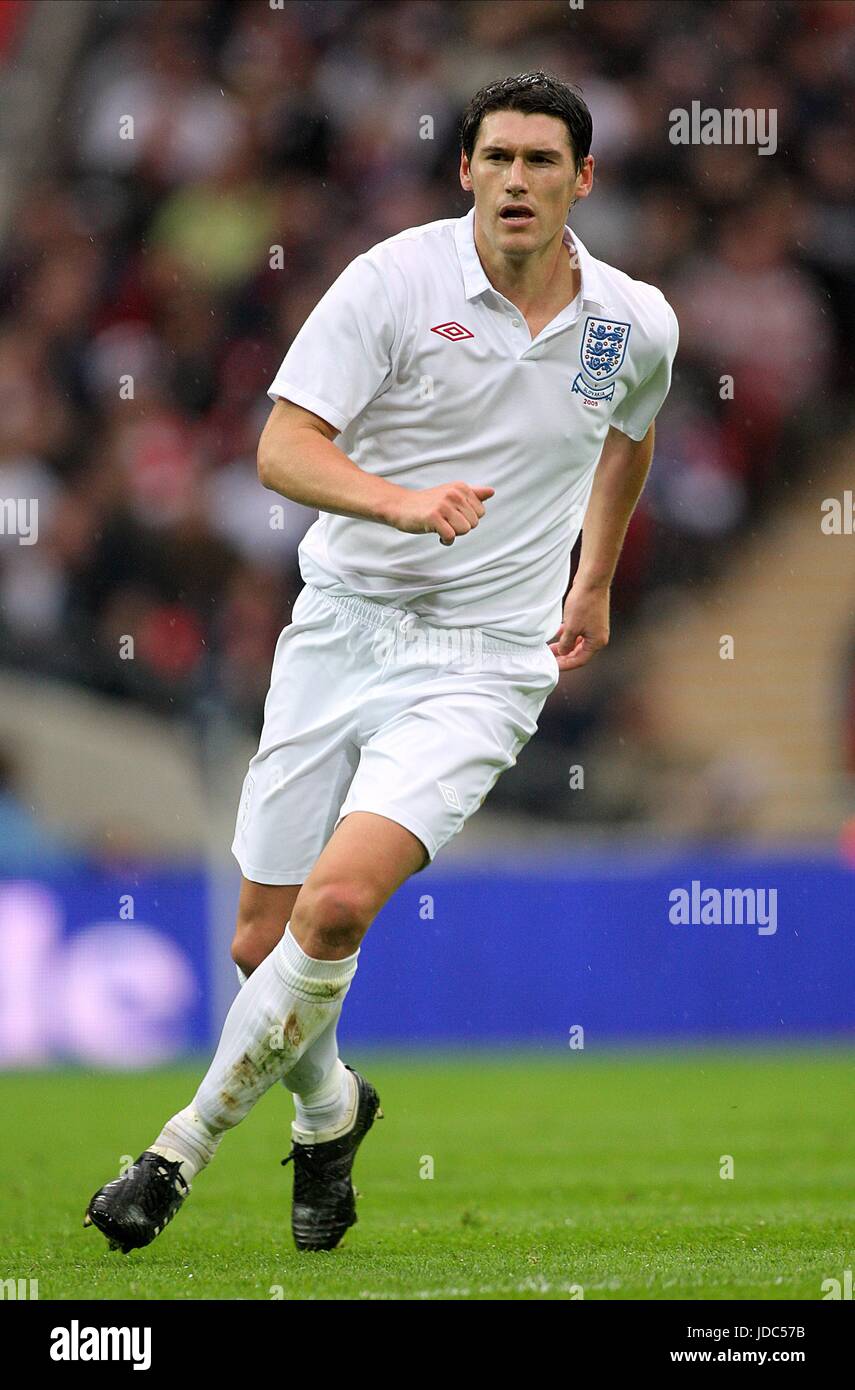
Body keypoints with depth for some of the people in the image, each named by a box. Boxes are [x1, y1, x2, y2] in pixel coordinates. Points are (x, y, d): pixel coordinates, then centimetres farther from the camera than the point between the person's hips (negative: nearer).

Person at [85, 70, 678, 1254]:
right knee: (262, 943, 5)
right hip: (340, 631, 1)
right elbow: (283, 448, -15)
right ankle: (329, 1111, 38)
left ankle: (181, 1152, -8)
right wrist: (401, 501, -32)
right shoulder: (396, 280, -9)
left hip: (481, 666, -1)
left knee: (339, 901, -23)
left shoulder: (635, 324, 1)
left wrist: (595, 583, 33)